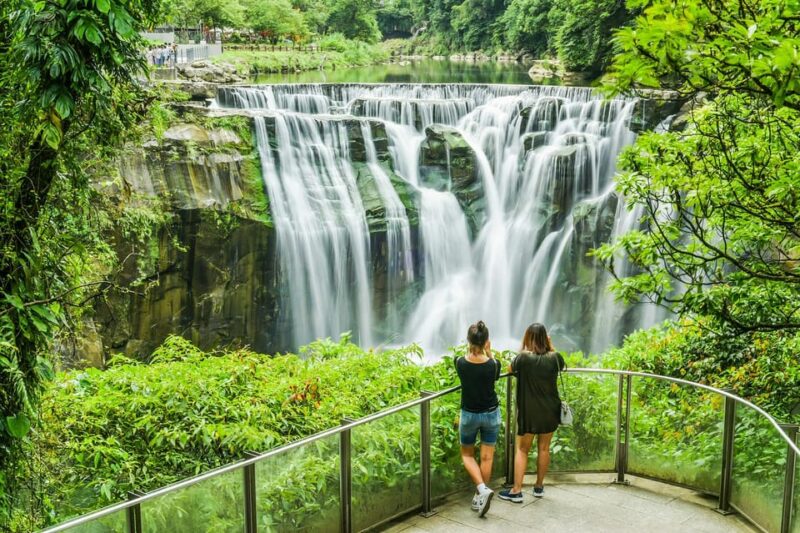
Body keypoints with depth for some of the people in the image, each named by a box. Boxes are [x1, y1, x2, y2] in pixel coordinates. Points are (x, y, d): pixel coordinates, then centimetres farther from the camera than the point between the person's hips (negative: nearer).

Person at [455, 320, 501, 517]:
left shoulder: (460, 363, -16)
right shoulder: (493, 364, -17)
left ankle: (482, 489, -4)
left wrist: (472, 350, 7)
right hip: (491, 414, 0)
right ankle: (480, 497, 19)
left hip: (469, 414, 0)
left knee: (467, 454, 17)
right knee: (486, 457, 12)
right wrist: (489, 353, 5)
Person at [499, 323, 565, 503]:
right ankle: (539, 487, 26)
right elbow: (562, 365, 16)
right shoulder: (554, 358, -8)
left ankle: (516, 490, 5)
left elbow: (511, 368, 4)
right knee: (544, 448, 15)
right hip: (550, 411, 3)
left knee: (522, 449, 7)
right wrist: (550, 345, 8)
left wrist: (522, 348, 2)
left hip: (528, 412, -3)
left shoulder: (523, 357, -16)